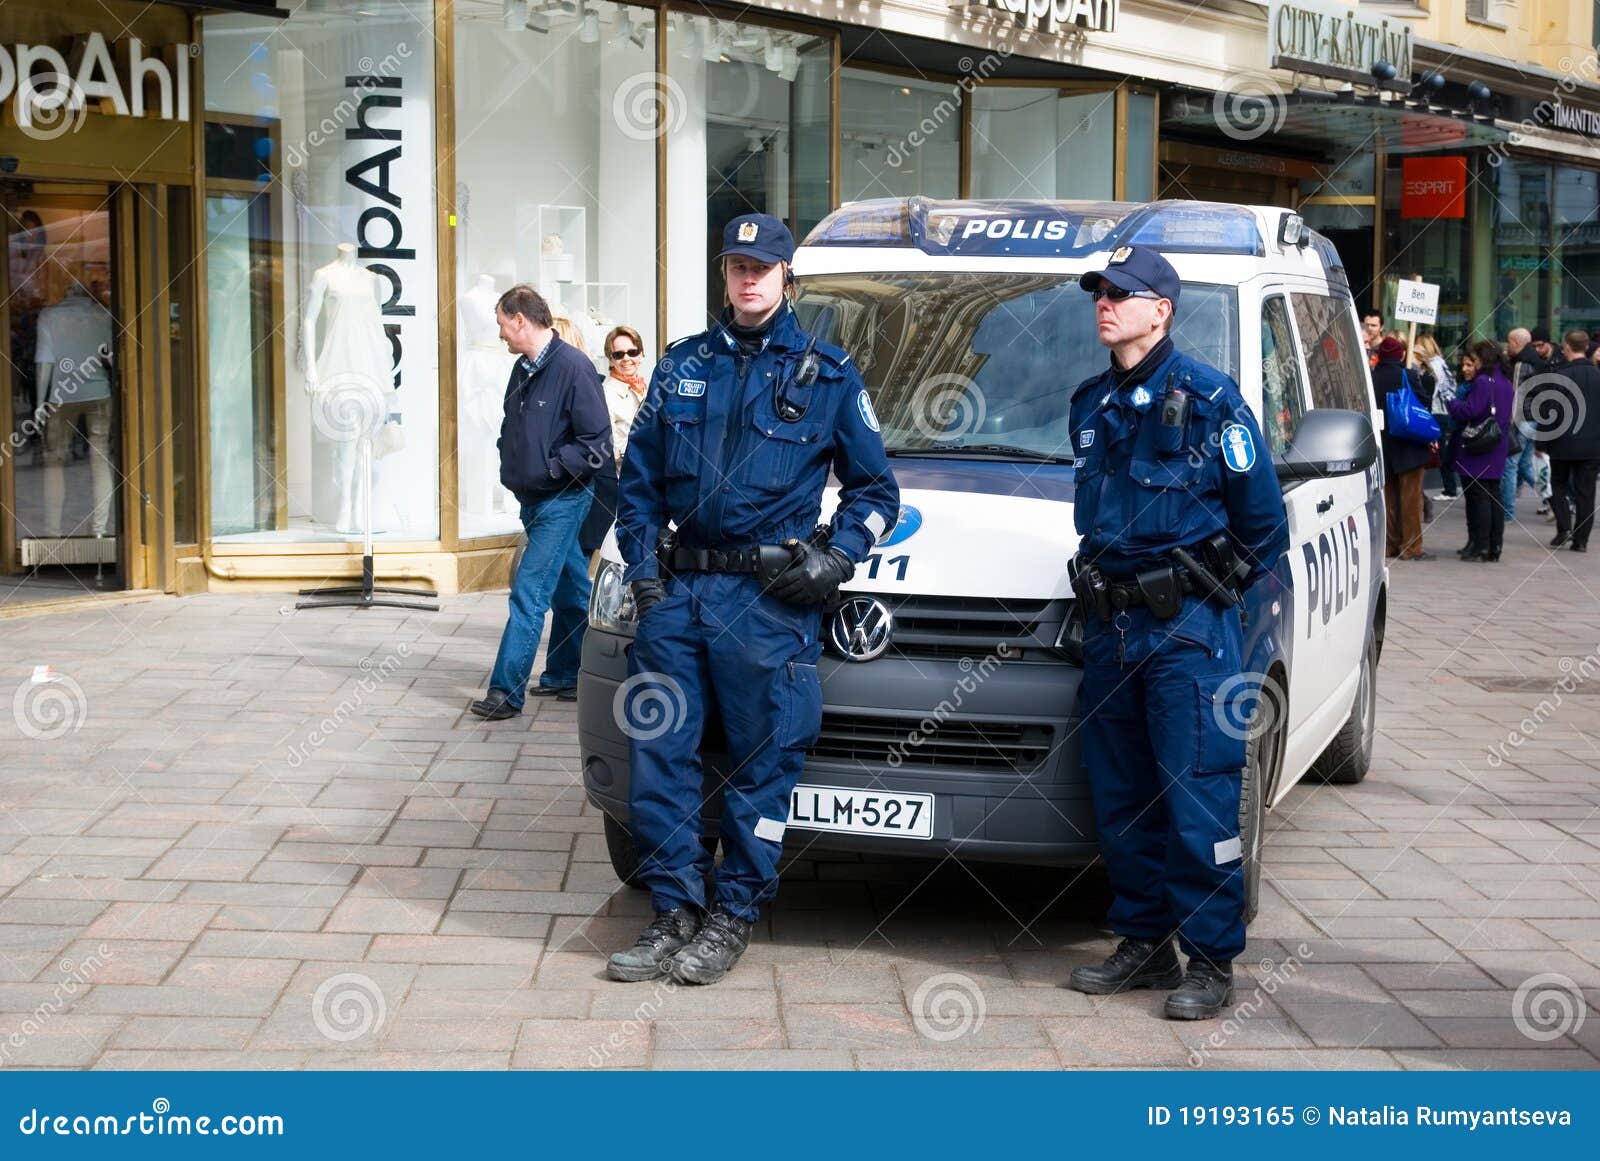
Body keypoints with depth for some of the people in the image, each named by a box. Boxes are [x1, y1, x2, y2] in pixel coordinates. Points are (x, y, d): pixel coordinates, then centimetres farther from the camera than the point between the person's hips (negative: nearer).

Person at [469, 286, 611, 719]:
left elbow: (598, 444, -18)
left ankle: (506, 691, -10)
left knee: (529, 594, -11)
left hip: (561, 501, -8)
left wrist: (550, 468, -15)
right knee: (568, 590, 16)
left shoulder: (573, 367, -16)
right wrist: (510, 466, 10)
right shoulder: (523, 369, 10)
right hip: (534, 500, 8)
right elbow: (512, 428, 26)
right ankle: (565, 676, 24)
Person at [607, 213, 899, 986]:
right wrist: (643, 567, 4)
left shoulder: (827, 375, 6)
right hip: (676, 590, 3)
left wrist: (837, 556, -5)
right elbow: (638, 479, 17)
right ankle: (674, 912, 12)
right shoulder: (682, 366, 13)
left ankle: (733, 917, 12)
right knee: (657, 756, 2)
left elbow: (875, 487, 11)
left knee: (760, 764, 0)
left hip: (770, 600, -3)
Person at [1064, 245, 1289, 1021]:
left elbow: (1262, 517, -3)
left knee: (1197, 797, -6)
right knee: (1120, 797, 11)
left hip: (1187, 629, -7)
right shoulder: (1089, 404, 13)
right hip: (1108, 626, 7)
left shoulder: (1209, 399, -7)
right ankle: (1143, 945, 22)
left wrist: (1223, 586, 2)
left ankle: (1211, 962, 1)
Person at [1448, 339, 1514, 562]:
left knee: (1478, 497, -5)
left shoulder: (1483, 382, -15)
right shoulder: (1506, 383, 14)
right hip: (1496, 454, 9)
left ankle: (1480, 546, -6)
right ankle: (1494, 546, 13)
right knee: (1493, 496, 11)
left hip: (1477, 452, -9)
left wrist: (1452, 402, -3)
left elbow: (1469, 412, -21)